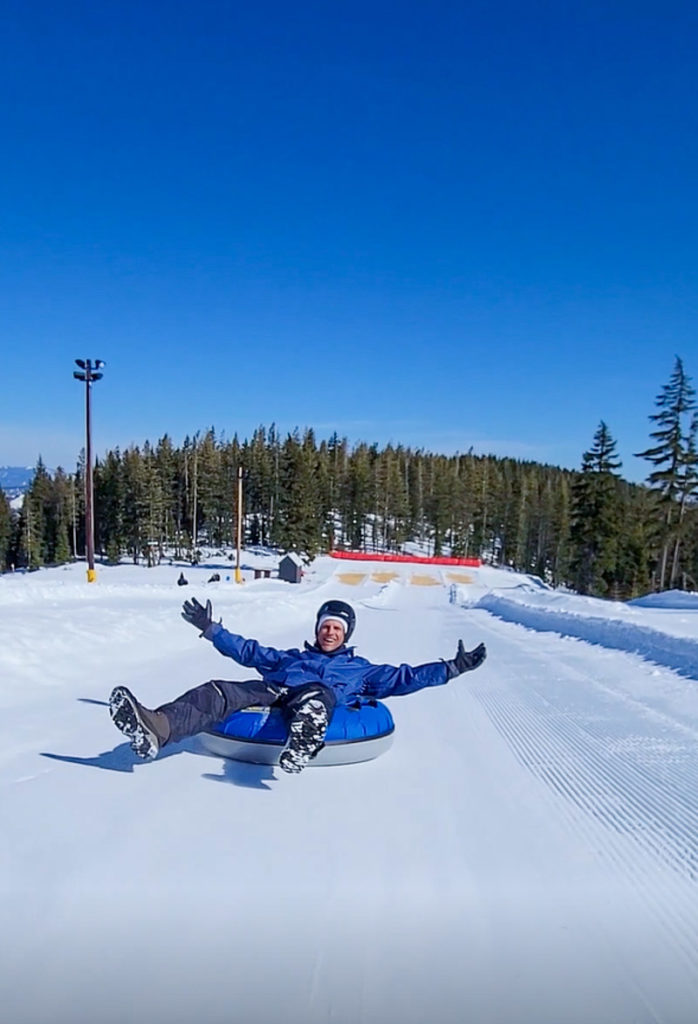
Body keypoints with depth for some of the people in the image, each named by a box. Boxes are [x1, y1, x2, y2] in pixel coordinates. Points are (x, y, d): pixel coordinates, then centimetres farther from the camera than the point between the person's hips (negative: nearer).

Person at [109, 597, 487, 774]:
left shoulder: (361, 669, 32)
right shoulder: (290, 657, 39)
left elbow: (404, 677, 26)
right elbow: (248, 651, 39)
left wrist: (452, 667, 19)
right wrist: (211, 629, 37)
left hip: (319, 700, -3)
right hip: (269, 692, 3)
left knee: (316, 692, -41)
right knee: (217, 693, -26)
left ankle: (304, 742, -74)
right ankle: (156, 729, -51)